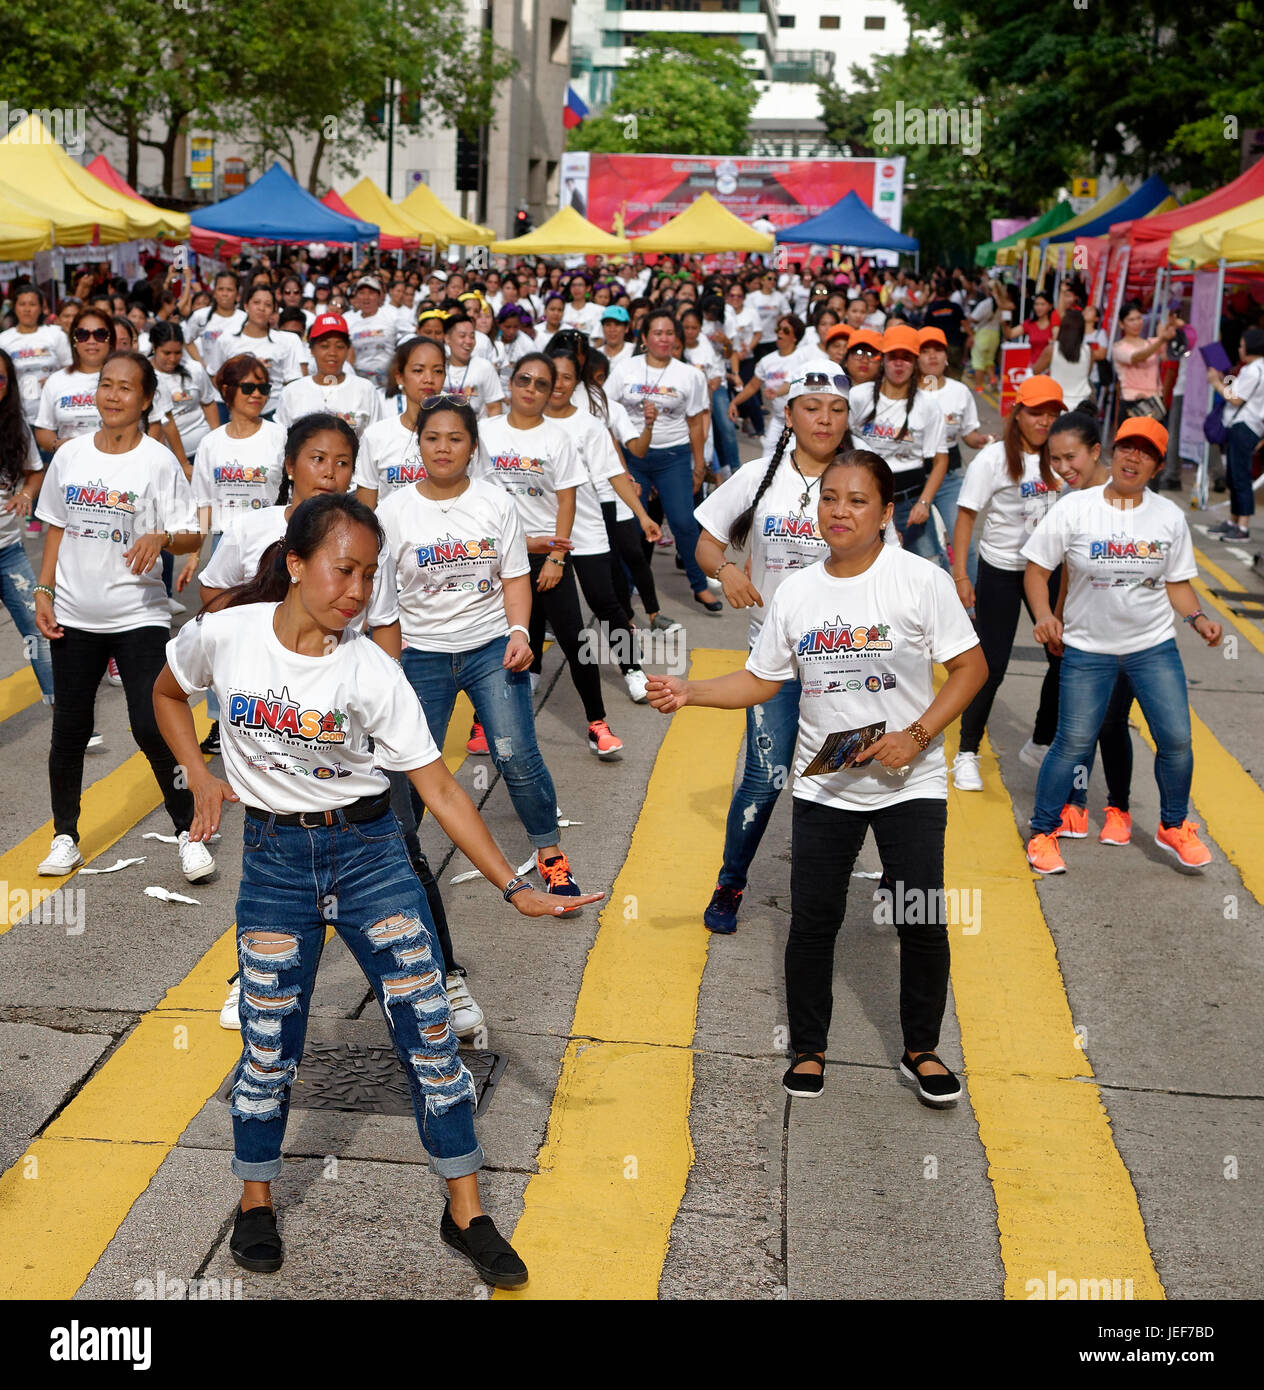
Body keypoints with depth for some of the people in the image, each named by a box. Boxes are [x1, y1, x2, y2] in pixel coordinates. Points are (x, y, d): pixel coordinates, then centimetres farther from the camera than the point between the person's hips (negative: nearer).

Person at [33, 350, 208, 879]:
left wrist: (162, 538, -28)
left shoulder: (157, 461, -7)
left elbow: (193, 536, -8)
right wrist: (44, 590, 5)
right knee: (69, 730, 10)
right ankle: (65, 837, 26)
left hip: (139, 616, -4)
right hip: (74, 616, 4)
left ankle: (189, 835, 7)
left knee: (152, 728, -8)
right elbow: (56, 529, 13)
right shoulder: (70, 455, 4)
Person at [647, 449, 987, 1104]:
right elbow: (760, 681, 7)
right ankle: (808, 1049, 26)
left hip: (911, 783, -2)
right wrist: (689, 692, -8)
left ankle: (921, 1051, 25)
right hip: (823, 784, 3)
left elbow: (970, 667, -7)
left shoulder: (920, 579, -10)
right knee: (812, 921, 7)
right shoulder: (796, 592, 1)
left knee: (923, 922, 3)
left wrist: (916, 737, -17)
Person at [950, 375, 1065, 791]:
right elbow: (966, 516, -12)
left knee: (1065, 658, 5)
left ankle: (1041, 744, 25)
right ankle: (967, 754, 12)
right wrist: (960, 576, -16)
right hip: (1000, 571, -5)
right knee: (992, 665, -2)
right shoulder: (993, 458, -12)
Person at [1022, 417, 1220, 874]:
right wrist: (1044, 614, -18)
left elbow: (1177, 581, 9)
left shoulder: (1169, 516, 2)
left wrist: (1198, 619, -8)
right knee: (1073, 745, -2)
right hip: (1088, 649, -3)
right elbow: (1037, 568, -3)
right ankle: (1042, 833, 17)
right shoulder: (1075, 509, -8)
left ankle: (1173, 827, 25)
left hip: (1154, 646, 3)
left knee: (1177, 739, 0)